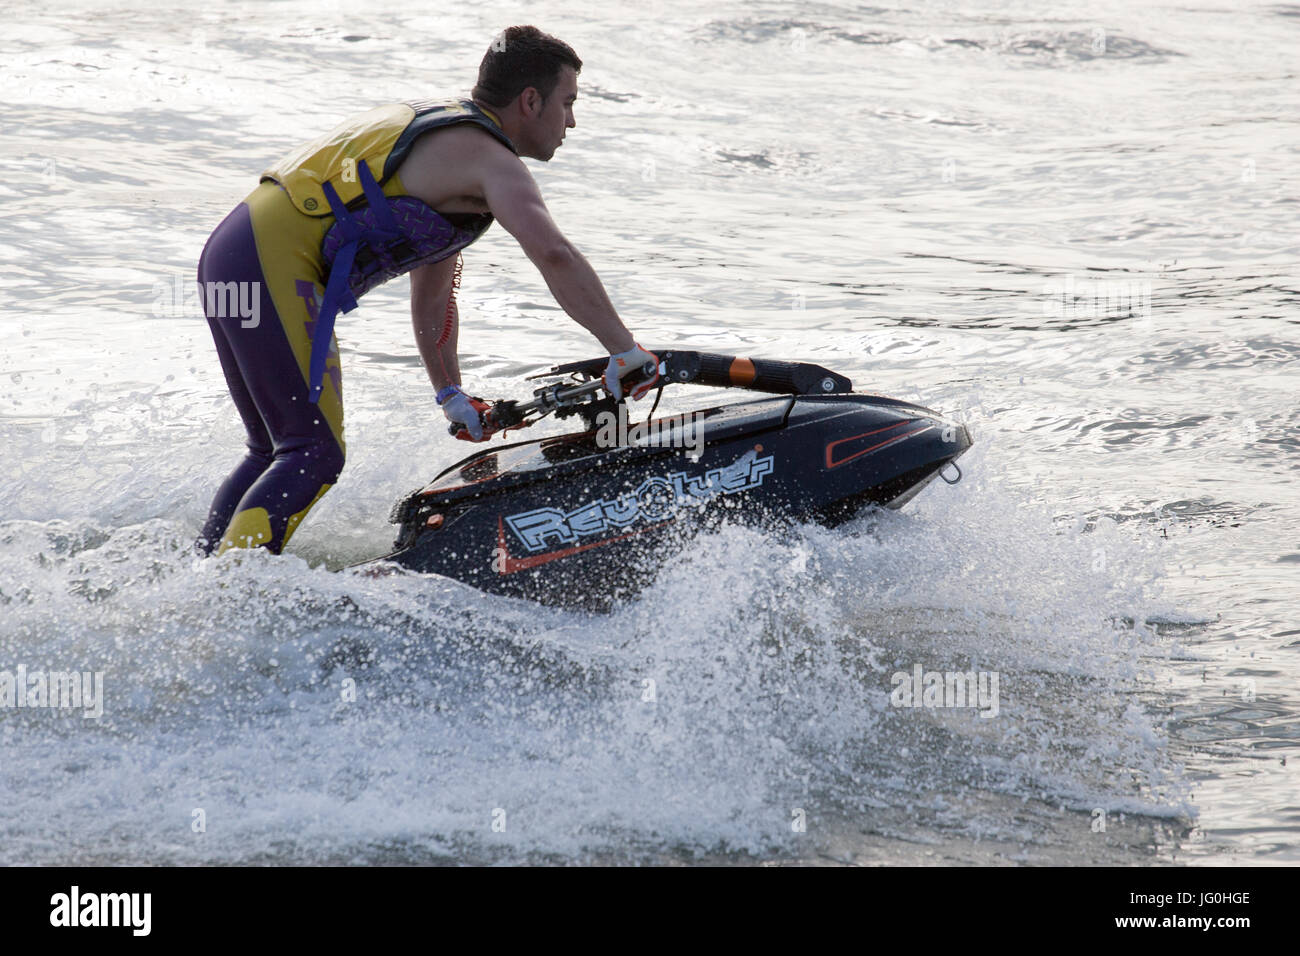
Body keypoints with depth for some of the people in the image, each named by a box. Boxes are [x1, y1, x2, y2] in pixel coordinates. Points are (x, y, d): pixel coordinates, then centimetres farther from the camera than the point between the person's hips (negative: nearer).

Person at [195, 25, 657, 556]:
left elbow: (432, 289, 31)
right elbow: (554, 257, -22)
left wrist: (450, 392, 31)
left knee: (273, 452, 18)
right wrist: (625, 352, -17)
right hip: (275, 265, -10)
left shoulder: (443, 132, 25)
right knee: (314, 458, -10)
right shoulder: (488, 158, -5)